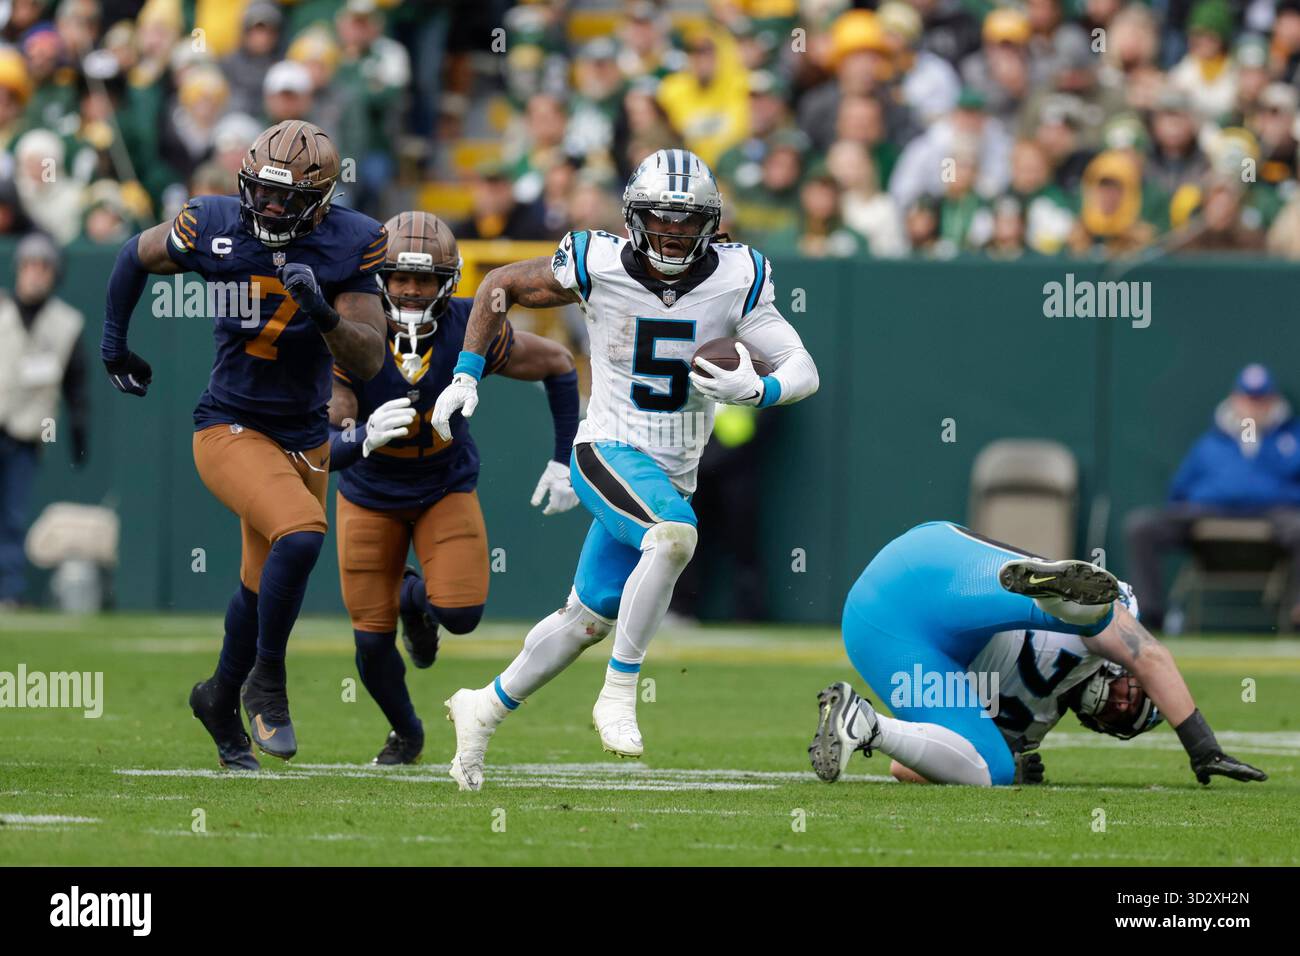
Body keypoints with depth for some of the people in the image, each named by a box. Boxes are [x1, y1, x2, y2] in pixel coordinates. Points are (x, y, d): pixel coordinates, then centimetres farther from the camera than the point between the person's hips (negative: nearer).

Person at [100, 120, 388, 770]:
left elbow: (369, 362, -15)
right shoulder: (213, 228, -13)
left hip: (304, 439, 3)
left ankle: (221, 698, 44)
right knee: (300, 533, -28)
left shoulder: (350, 246, -12)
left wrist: (325, 314, -33)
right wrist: (113, 343, 17)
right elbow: (138, 256, 9)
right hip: (229, 429, -3)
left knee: (264, 588, 17)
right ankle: (266, 680, -9)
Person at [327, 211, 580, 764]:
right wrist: (365, 436, -57)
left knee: (461, 615, -19)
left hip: (446, 488, 0)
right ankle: (405, 733, 30)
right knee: (372, 641, -2)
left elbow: (557, 364, -6)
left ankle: (415, 598, 20)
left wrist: (565, 460, -6)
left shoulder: (470, 333, -25)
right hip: (370, 496, 0)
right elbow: (321, 449, -34)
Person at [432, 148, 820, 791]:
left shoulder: (737, 278, -7)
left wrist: (754, 389, -30)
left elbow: (803, 372, -8)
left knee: (589, 620, 14)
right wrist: (466, 376, 2)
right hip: (608, 454, -4)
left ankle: (483, 710, 35)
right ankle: (618, 695, -25)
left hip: (672, 473, 4)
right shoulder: (599, 266, -11)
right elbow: (502, 286, 6)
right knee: (675, 534, -34)